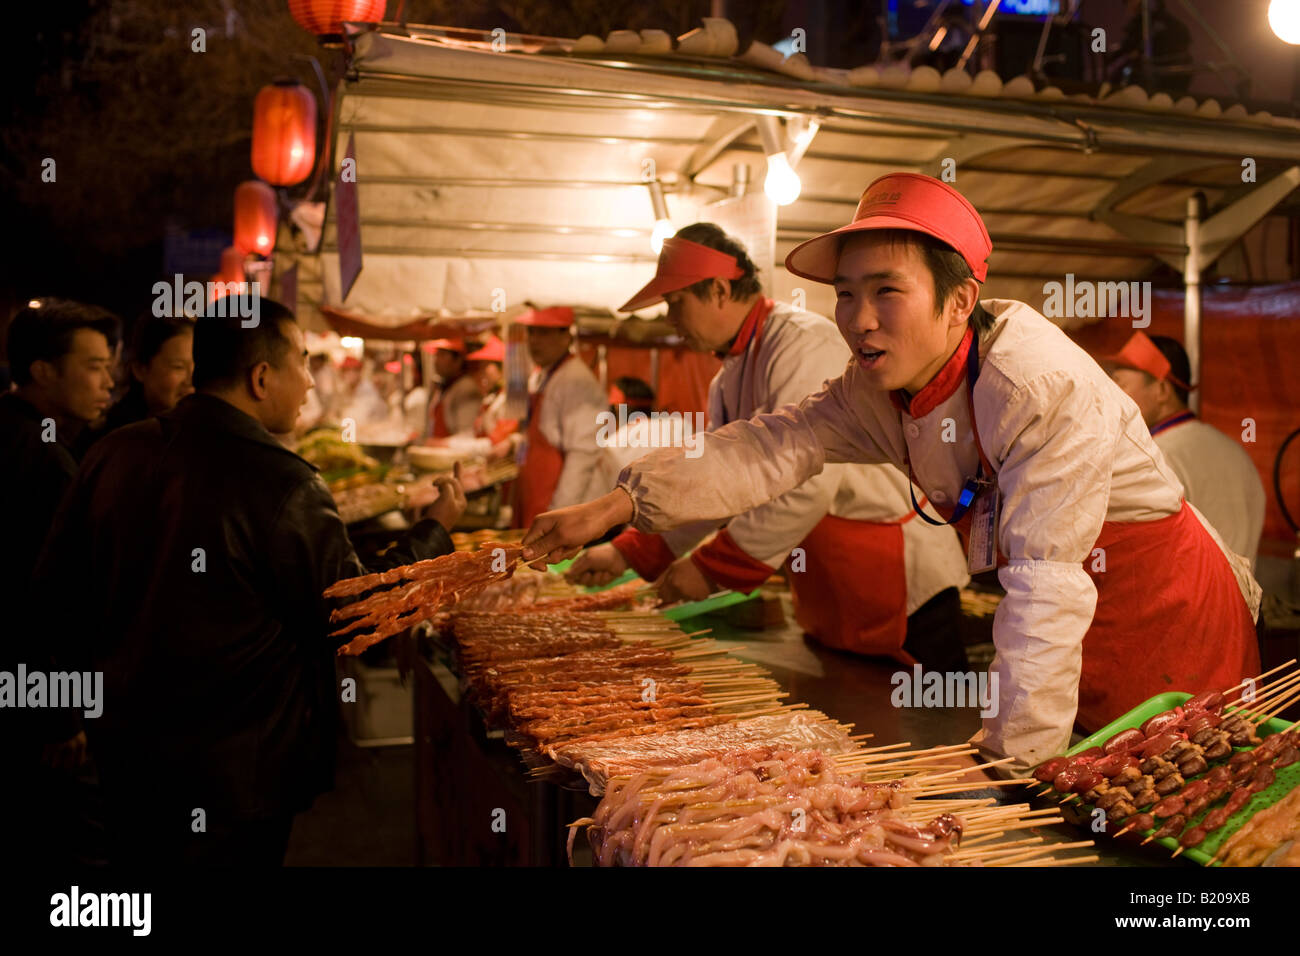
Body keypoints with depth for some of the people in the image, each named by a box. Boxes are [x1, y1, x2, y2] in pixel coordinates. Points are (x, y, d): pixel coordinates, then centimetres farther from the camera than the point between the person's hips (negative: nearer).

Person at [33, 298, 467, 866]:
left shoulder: (114, 454, -4)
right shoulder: (284, 487, -23)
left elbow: (56, 586, 5)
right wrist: (435, 530, -1)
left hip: (123, 753, 6)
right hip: (237, 774, -6)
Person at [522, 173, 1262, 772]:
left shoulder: (1045, 387, -31)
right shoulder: (880, 393, -8)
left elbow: (1048, 581, -33)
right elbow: (776, 448, -12)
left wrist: (1014, 760, -33)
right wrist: (619, 505, -21)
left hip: (1169, 608, -6)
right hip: (1079, 646, 6)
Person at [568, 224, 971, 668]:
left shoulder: (804, 342, -19)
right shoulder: (729, 381, 13)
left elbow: (809, 485, -27)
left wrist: (709, 567, -19)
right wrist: (628, 552, 6)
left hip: (899, 580, -9)